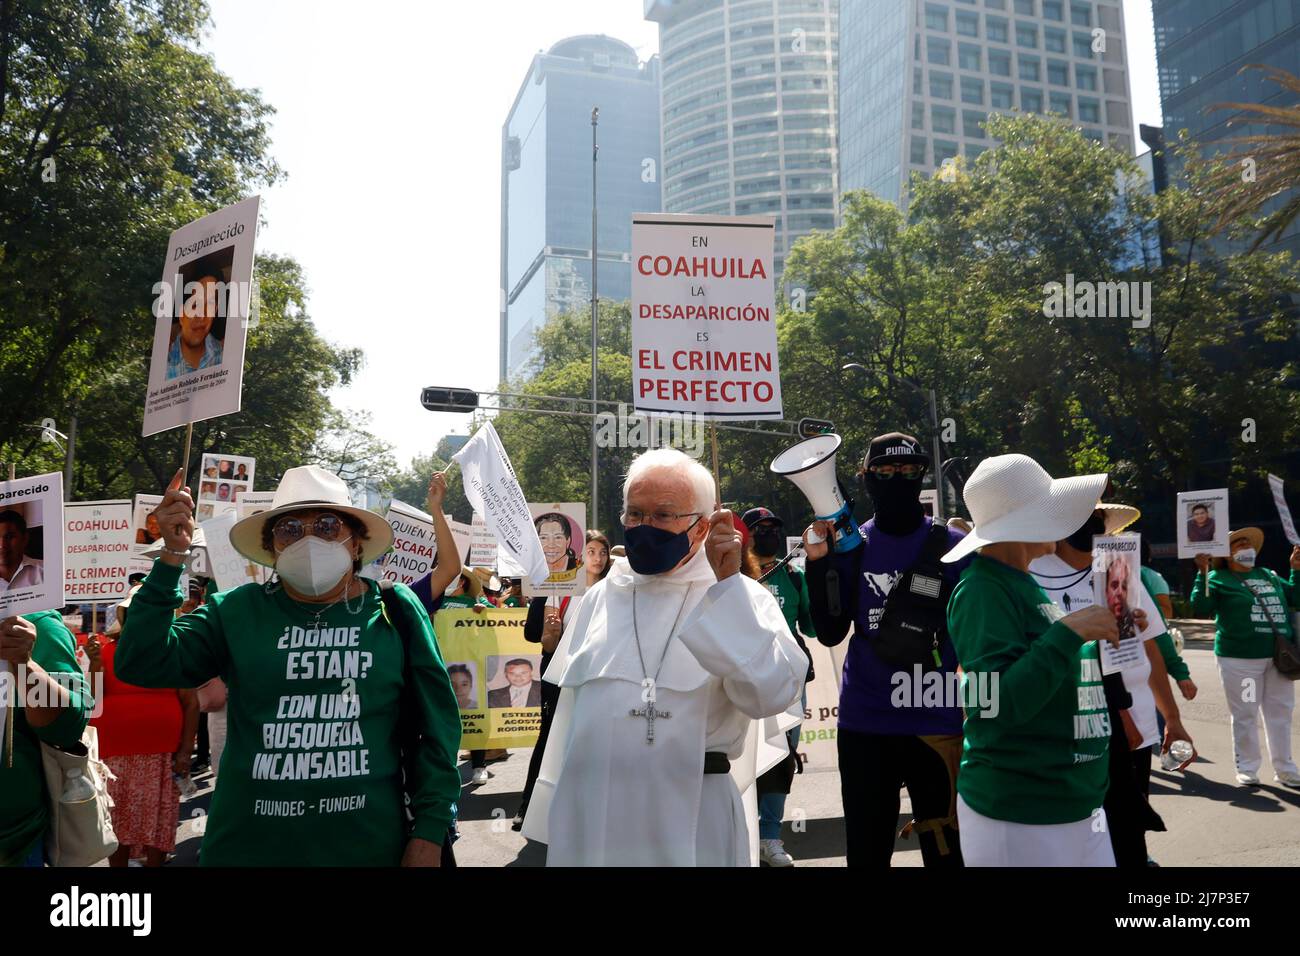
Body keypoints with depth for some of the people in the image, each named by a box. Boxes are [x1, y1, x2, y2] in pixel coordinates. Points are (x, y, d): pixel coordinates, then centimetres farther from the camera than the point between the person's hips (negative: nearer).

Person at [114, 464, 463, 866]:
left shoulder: (395, 613, -2)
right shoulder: (236, 613, 1)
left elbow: (434, 727, -1)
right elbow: (140, 664, -9)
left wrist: (430, 831, -5)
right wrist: (172, 556, -14)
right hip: (248, 844, 1)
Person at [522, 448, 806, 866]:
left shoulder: (740, 598, -5)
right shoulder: (600, 598, 7)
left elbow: (770, 694, -23)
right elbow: (569, 714, 11)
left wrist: (728, 584, -25)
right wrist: (555, 819, 14)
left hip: (692, 827, -3)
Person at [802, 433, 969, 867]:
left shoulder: (953, 545, -2)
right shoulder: (850, 546, 2)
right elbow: (830, 633, -2)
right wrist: (818, 562, -12)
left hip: (937, 720, -1)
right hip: (864, 722, 2)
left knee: (946, 850, 6)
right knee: (867, 850, 14)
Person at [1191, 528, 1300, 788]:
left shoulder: (1269, 575, 16)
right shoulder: (1218, 578, -2)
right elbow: (1200, 609, -14)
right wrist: (1202, 573, -19)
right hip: (1240, 658, -6)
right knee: (1245, 715, 1)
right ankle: (1247, 768, 13)